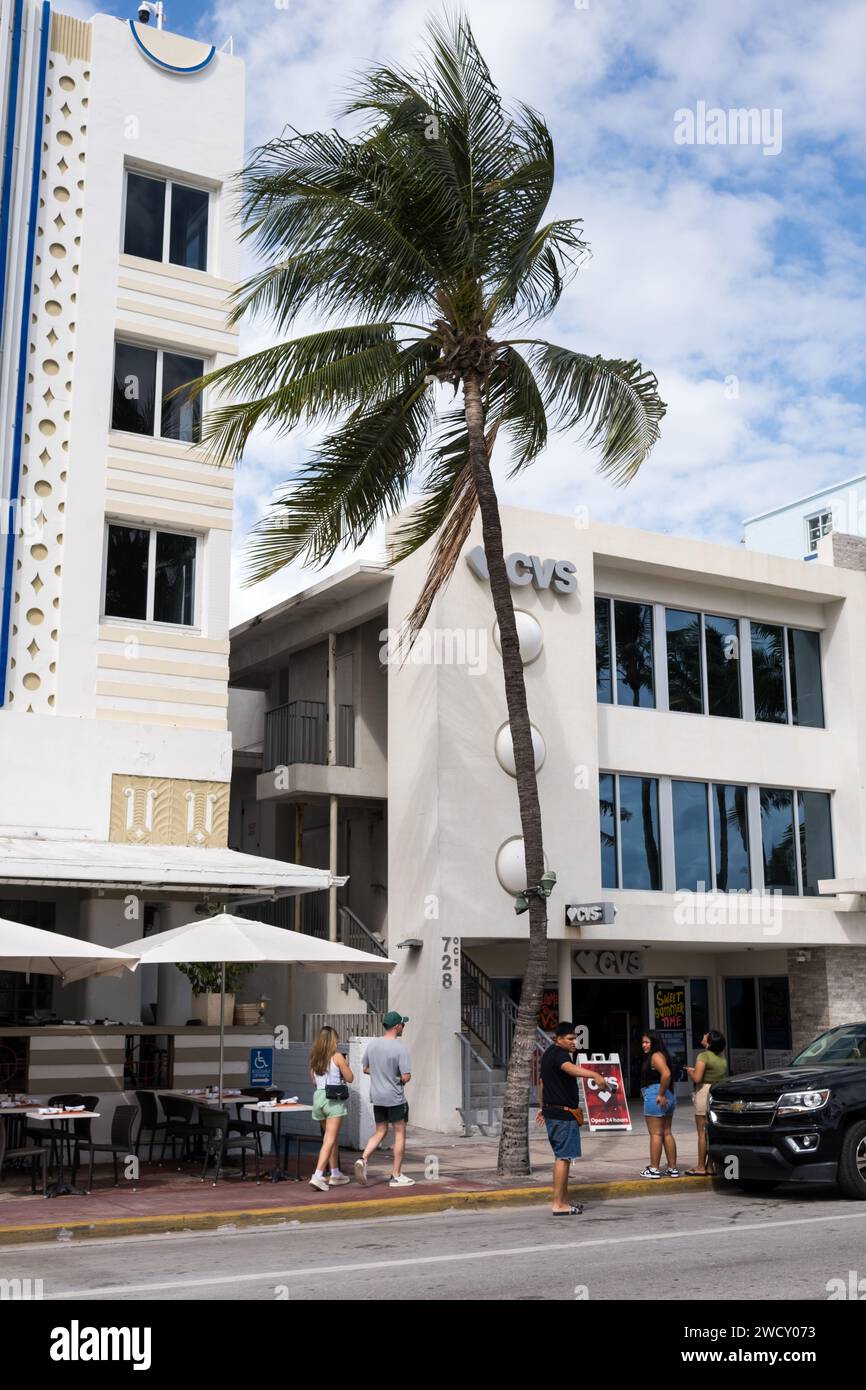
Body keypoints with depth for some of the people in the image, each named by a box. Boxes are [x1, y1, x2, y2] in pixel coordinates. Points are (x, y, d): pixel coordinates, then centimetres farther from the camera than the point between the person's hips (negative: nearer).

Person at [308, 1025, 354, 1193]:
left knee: (332, 1137, 20)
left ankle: (335, 1174, 28)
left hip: (318, 1097, 6)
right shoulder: (337, 1057, -8)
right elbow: (350, 1078, -1)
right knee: (330, 1140, -7)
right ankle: (318, 1176, -19)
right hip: (334, 1099, -6)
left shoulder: (314, 1058, 9)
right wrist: (346, 1065, 15)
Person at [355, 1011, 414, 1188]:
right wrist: (403, 1079, 3)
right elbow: (406, 1077, -20)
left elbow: (366, 1069, 11)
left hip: (377, 1097, 6)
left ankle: (363, 1159, -3)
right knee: (399, 1133, 6)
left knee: (380, 1131, 17)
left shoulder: (372, 1044, 1)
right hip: (395, 1097, -6)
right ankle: (396, 1175, 10)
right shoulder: (400, 1048, -17)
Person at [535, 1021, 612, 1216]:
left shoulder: (548, 1054, 16)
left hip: (551, 1111, 11)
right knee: (563, 1157, -9)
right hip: (563, 1114, -11)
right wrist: (594, 1075, -55)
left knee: (560, 1156, 17)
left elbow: (542, 1081, 27)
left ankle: (563, 1199, 24)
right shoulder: (559, 1054, -16)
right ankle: (559, 1205, -9)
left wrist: (542, 1107, 35)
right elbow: (569, 1068, -39)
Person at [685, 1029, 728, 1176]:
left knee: (702, 1132, -2)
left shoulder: (704, 1056, -14)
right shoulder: (722, 1057, 11)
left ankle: (701, 1167, 0)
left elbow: (697, 1078, -20)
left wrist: (690, 1072, 2)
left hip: (705, 1092, -8)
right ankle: (710, 1166, 13)